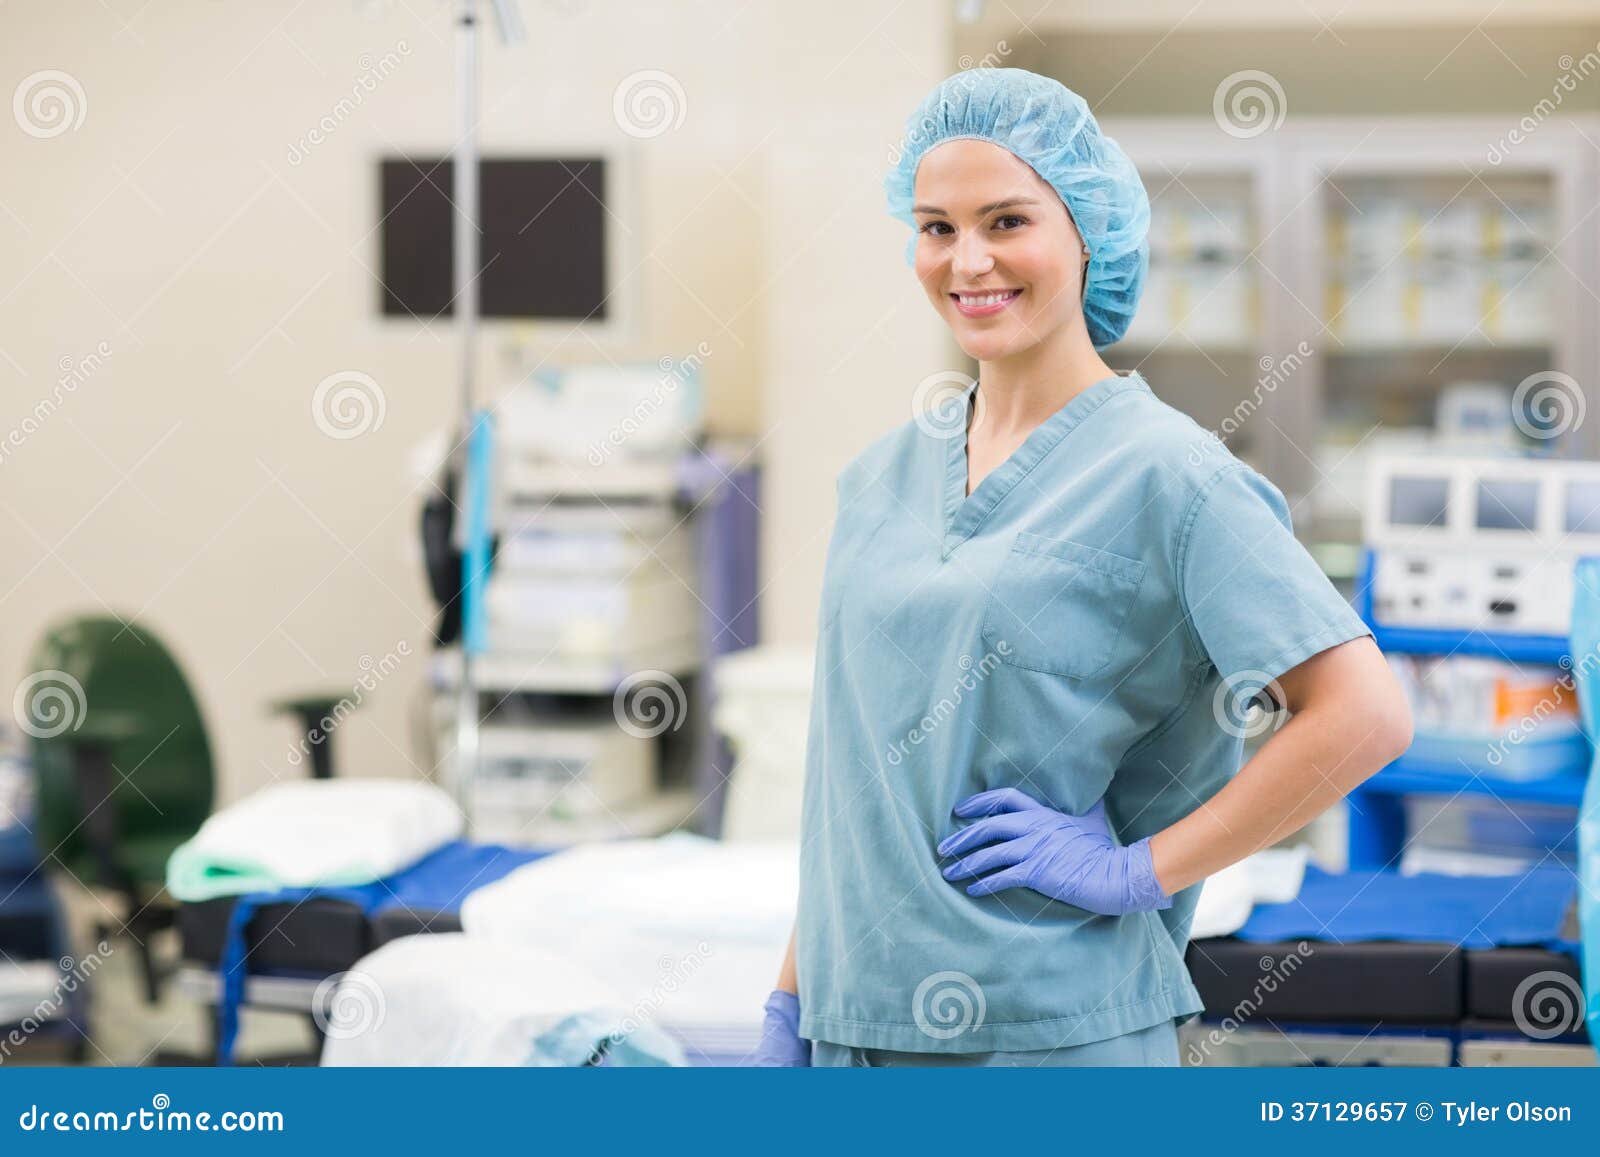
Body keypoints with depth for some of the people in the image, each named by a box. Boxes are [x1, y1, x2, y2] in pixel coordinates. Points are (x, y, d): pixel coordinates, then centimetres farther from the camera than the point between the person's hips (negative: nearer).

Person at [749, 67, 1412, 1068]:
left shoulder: (1161, 470, -8)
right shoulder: (882, 477, 10)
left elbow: (1365, 716, -14)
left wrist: (1139, 869, -13)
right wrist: (790, 1008, 13)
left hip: (1055, 1031, -5)